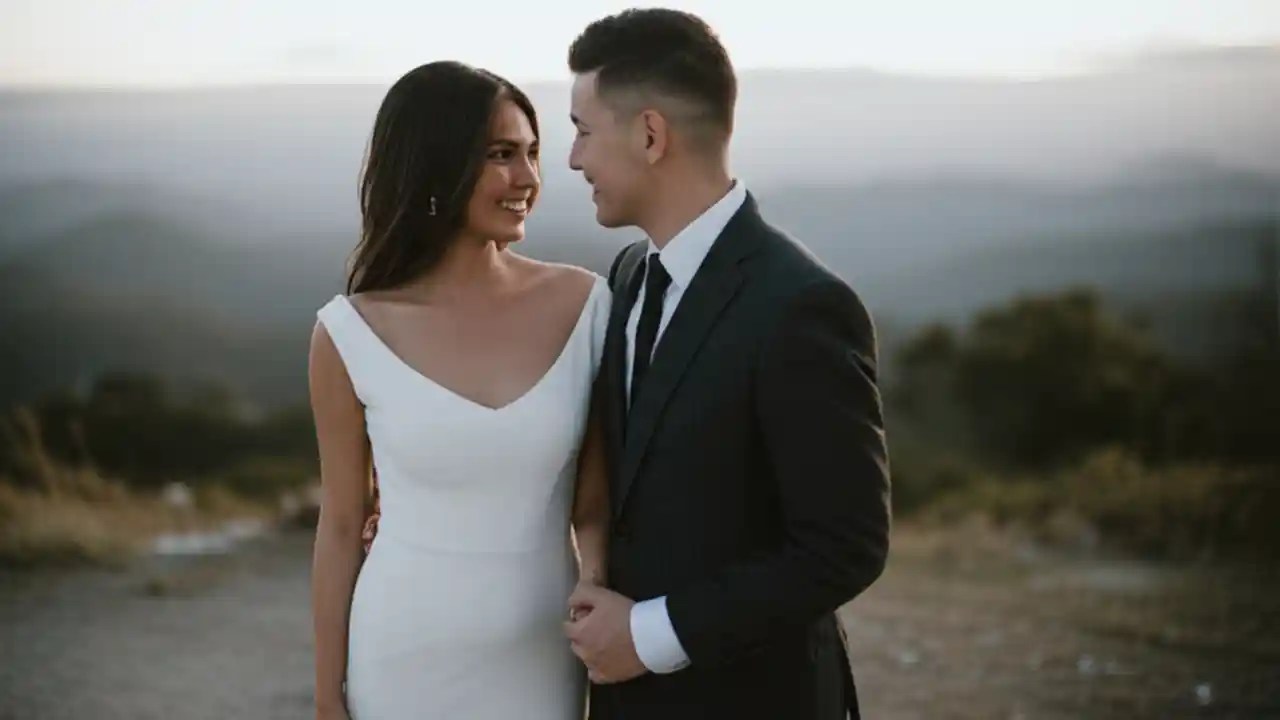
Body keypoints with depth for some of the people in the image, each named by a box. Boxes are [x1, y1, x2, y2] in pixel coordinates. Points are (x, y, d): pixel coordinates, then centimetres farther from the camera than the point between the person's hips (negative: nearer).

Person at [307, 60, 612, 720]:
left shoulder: (584, 305, -6)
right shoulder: (352, 333, -9)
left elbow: (596, 501, 2)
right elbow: (341, 528, -1)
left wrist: (599, 589, -18)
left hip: (543, 664, 2)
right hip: (403, 664, -1)